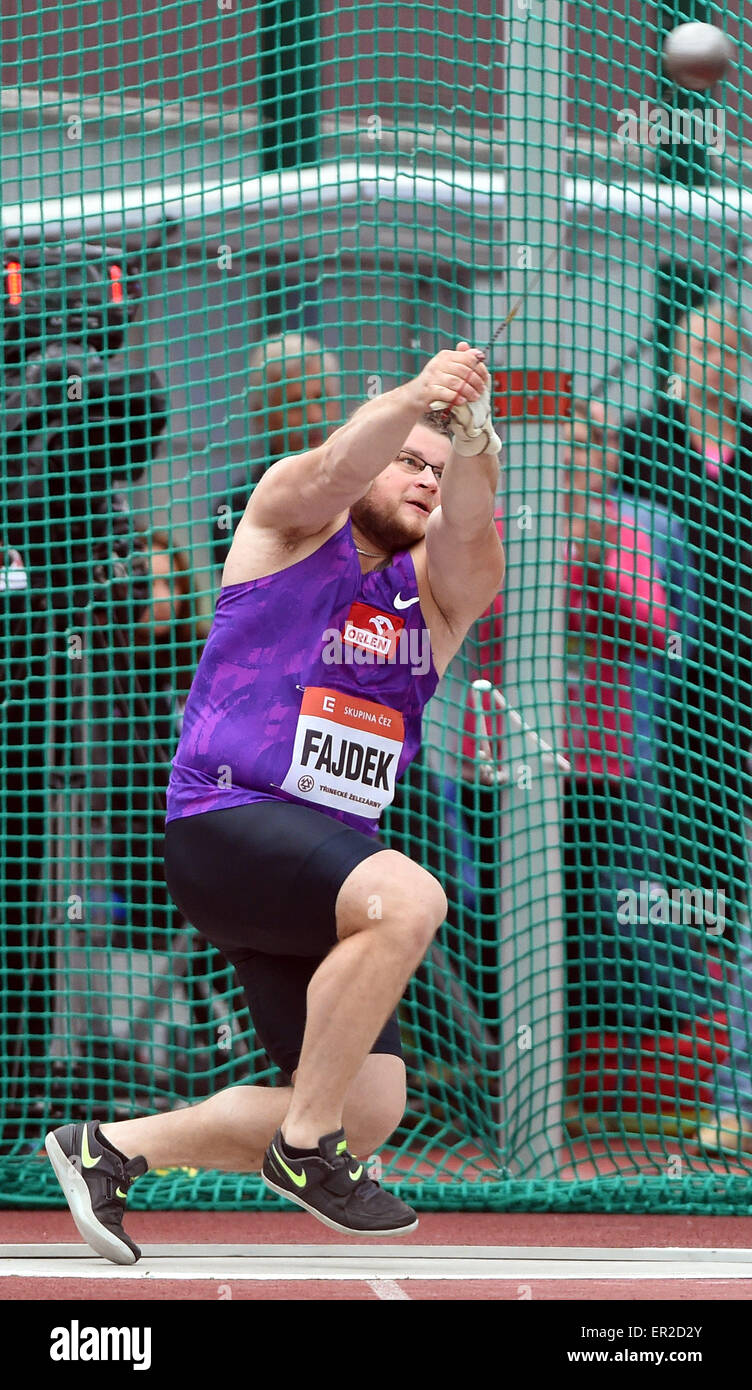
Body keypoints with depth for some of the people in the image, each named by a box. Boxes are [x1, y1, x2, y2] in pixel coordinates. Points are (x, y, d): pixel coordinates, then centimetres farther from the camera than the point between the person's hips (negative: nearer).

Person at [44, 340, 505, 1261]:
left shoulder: (434, 588, 15)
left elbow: (469, 531, -8)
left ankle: (109, 1149, 17)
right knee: (407, 897, -33)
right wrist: (414, 397, -38)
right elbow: (334, 469, -19)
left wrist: (470, 438, -28)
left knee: (370, 1109, 2)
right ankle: (305, 1144, -20)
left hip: (330, 855, 7)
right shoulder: (292, 520, 5)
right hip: (224, 825, -7)